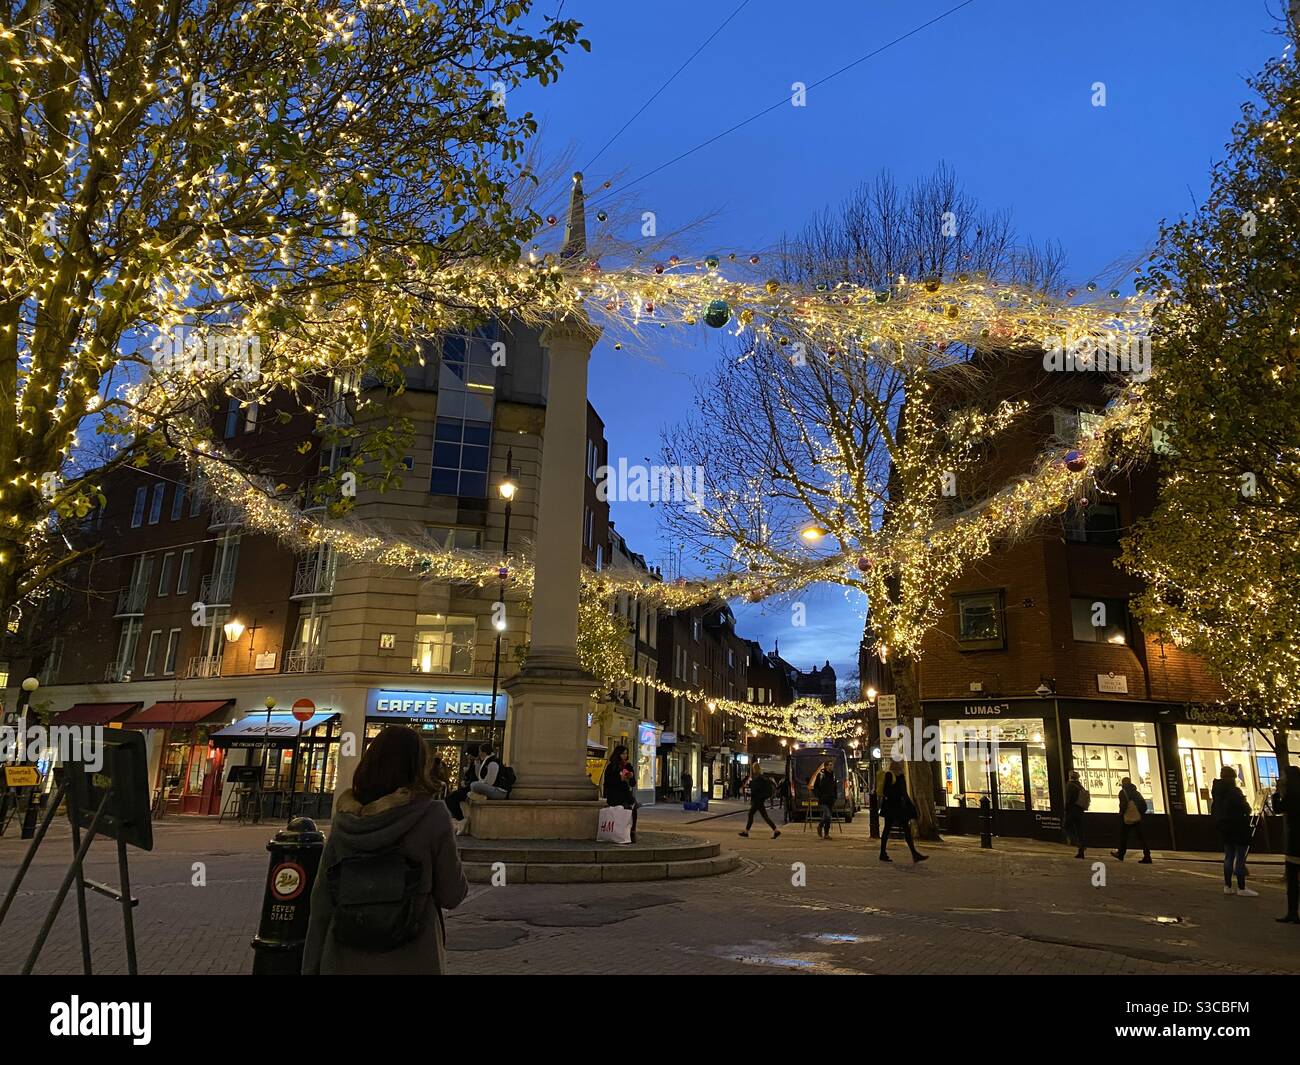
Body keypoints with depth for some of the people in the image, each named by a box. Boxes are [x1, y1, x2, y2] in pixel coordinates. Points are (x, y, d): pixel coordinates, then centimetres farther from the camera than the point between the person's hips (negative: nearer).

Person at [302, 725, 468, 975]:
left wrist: (312, 967, 9)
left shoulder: (345, 820, -2)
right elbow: (451, 896, -7)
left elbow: (321, 902, 1)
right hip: (410, 964, -3)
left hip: (344, 964, 3)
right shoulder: (431, 816, -13)